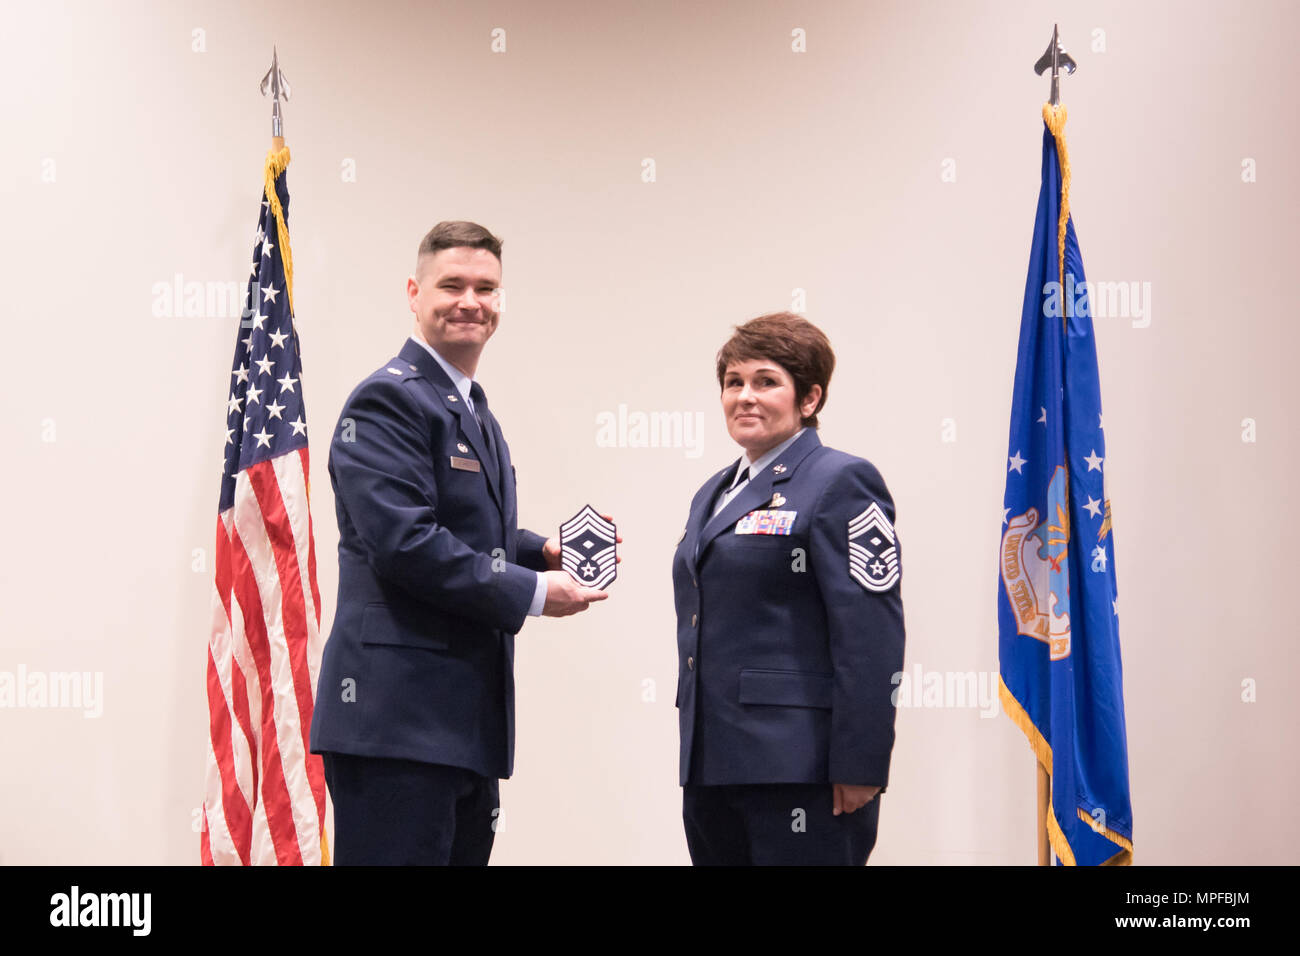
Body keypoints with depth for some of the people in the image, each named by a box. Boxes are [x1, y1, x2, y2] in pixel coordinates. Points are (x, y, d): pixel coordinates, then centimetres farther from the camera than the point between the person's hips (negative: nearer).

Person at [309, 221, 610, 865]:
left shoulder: (475, 413, 23)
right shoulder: (389, 400, -9)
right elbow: (403, 542, -20)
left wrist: (542, 551, 11)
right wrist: (530, 592, -14)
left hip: (467, 718, 10)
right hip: (398, 720, -10)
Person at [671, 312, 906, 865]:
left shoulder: (841, 483, -6)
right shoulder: (713, 494, 19)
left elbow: (871, 636, -14)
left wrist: (859, 766, -19)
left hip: (798, 772, -8)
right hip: (710, 767, 8)